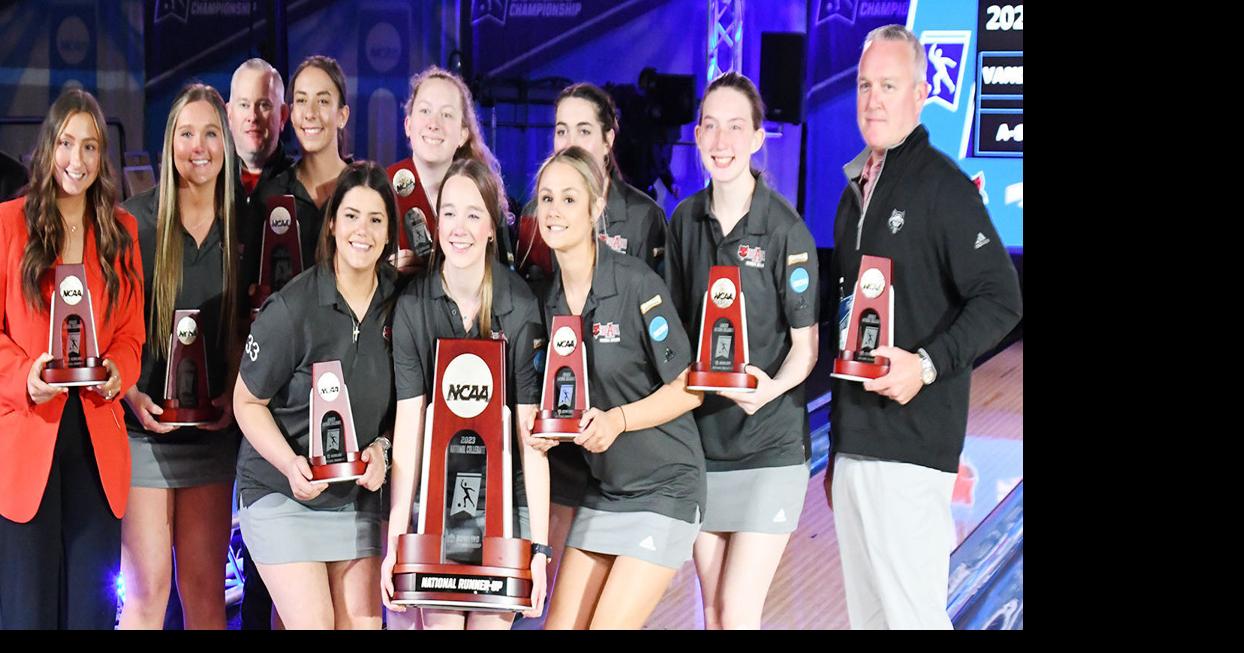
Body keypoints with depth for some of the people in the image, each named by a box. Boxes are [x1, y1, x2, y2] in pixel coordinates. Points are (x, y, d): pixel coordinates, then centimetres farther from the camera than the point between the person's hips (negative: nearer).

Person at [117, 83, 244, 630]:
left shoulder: (241, 227, 6)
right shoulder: (135, 221, -3)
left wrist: (234, 395, -5)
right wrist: (132, 395, -16)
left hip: (213, 433, 3)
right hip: (143, 427, -3)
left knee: (206, 590, 6)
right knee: (148, 588, -2)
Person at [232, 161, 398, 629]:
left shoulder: (398, 304, -2)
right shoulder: (292, 308, -17)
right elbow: (247, 401, -10)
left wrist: (382, 447, -7)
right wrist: (290, 464, -23)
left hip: (358, 495, 5)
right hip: (282, 496, -5)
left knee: (362, 624, 5)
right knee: (313, 623, -10)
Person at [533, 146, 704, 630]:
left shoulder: (638, 285, -15)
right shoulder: (549, 298, 4)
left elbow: (688, 390, -12)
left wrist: (619, 418, -24)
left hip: (663, 486, -6)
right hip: (600, 488, 6)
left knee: (609, 626, -9)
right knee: (560, 625, 3)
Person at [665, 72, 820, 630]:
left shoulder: (785, 228, -10)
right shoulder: (685, 221, 4)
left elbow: (805, 345, -7)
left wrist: (771, 387, -26)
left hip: (770, 443, -5)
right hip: (701, 437, 5)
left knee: (738, 612, -8)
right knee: (712, 609, 10)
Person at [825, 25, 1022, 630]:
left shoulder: (942, 185, -7)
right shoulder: (854, 191, 16)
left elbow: (1000, 299, -11)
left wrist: (929, 364, -24)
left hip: (910, 443, -8)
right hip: (853, 440, 8)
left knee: (912, 611, -7)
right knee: (865, 609, 13)